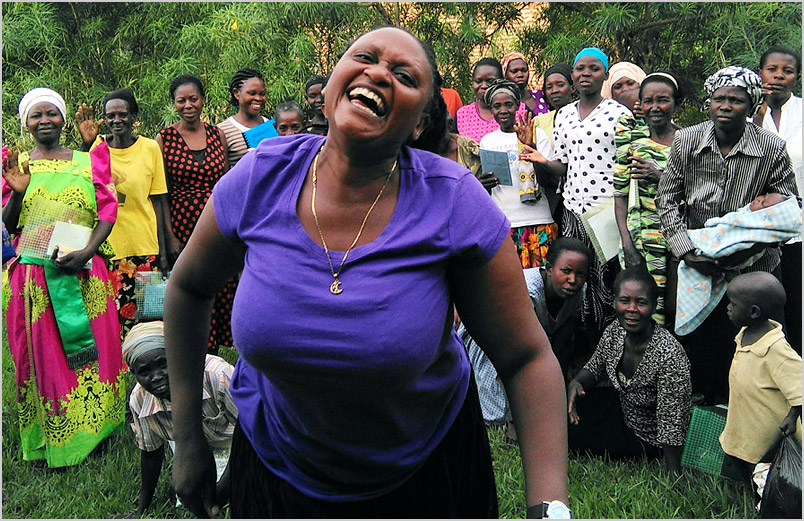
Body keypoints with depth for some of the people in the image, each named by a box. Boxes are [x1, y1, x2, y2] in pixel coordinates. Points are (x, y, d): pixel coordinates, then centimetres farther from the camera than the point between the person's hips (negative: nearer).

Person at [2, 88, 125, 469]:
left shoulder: (88, 162, 8)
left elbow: (107, 212, 1)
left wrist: (86, 252, -14)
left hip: (84, 272, 0)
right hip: (34, 275, 0)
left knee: (90, 347, 4)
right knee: (42, 352, 2)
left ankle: (92, 430, 18)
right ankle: (47, 441, 11)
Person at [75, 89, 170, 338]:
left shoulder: (150, 148, 2)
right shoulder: (97, 145, 2)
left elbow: (157, 201, 4)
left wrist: (163, 252, 2)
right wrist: (86, 144, -26)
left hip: (144, 250, 0)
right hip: (105, 248, 0)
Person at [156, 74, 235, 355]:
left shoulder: (217, 134, 8)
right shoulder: (164, 139, -1)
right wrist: (170, 236, -9)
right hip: (182, 224, -3)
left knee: (221, 291, 3)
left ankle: (214, 355, 18)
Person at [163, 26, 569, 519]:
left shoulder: (456, 203, -23)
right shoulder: (258, 181, -17)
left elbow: (527, 359, -18)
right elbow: (188, 287, 0)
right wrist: (188, 439, 2)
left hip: (426, 470, -1)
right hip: (278, 461, 1)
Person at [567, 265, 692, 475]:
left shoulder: (670, 355, -32)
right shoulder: (614, 331, -14)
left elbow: (671, 427, -28)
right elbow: (594, 368, 5)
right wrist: (576, 383, -17)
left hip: (652, 442, -6)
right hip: (624, 418, 6)